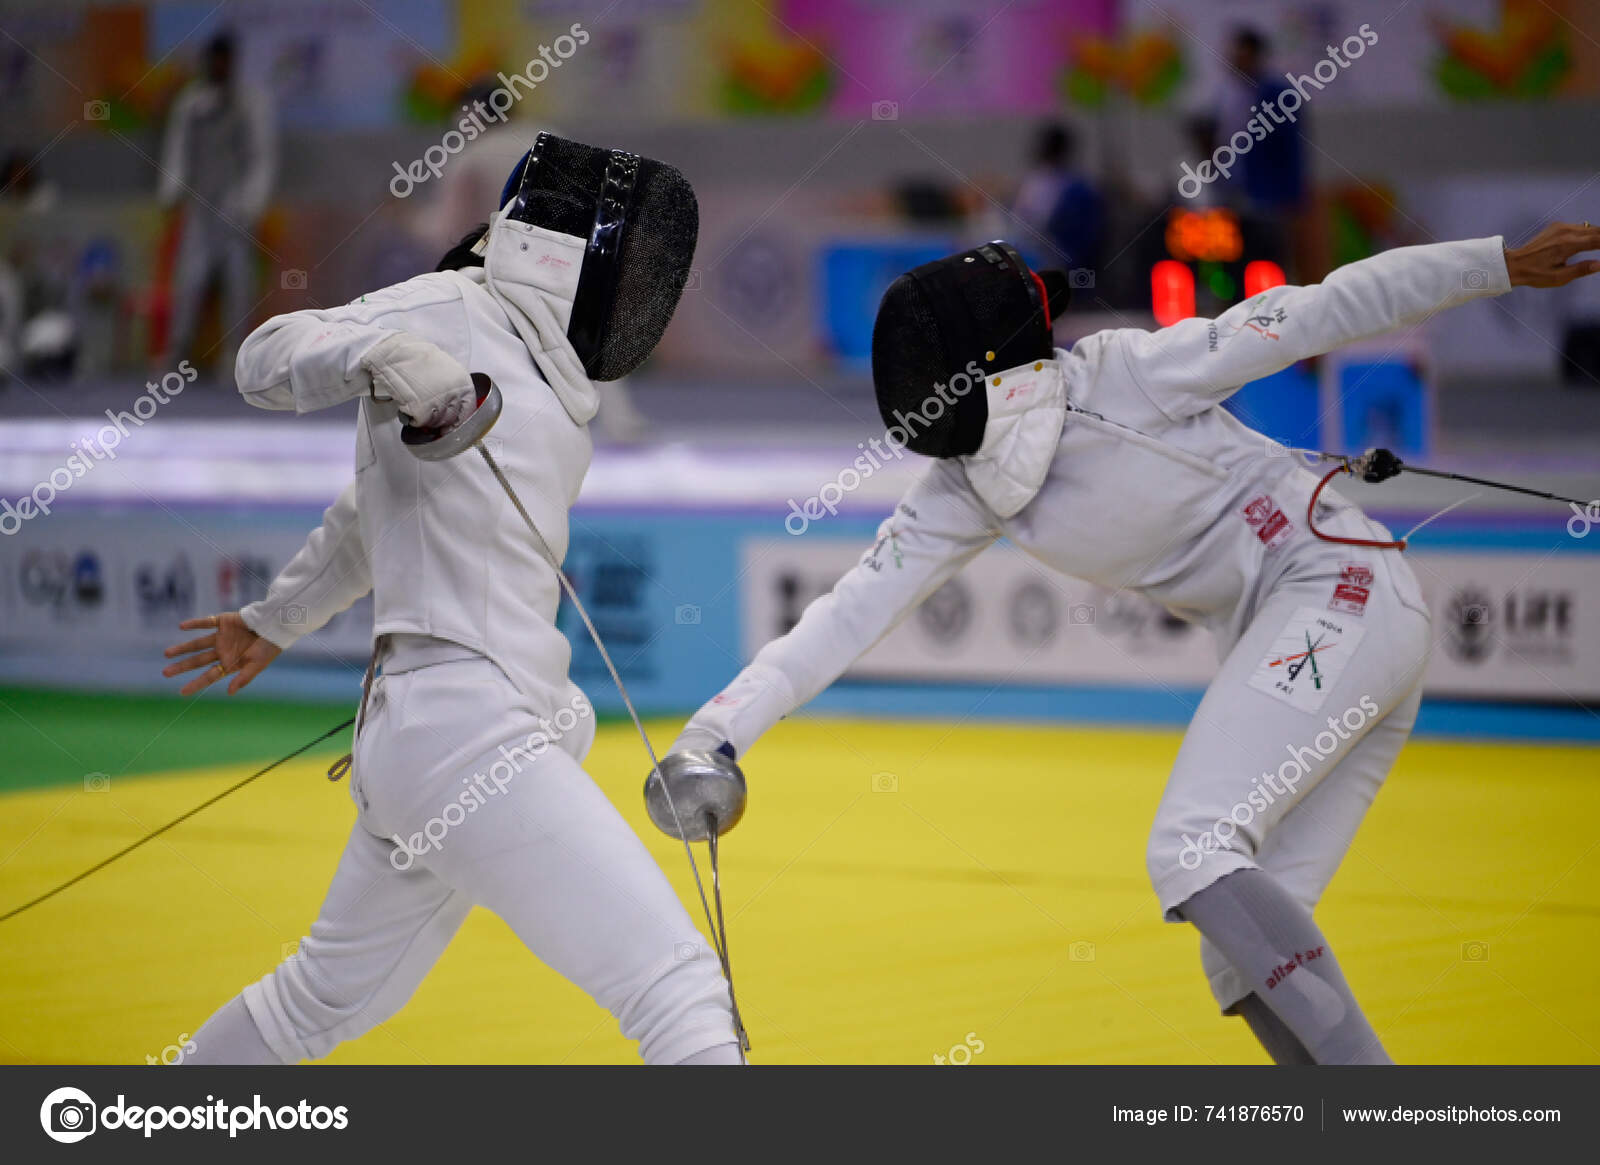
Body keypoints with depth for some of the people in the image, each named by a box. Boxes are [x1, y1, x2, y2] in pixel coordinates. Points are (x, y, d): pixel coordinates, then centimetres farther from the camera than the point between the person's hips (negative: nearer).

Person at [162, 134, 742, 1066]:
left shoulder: (549, 371, 16)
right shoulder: (452, 314, -7)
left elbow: (385, 501, 30)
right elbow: (271, 358, -18)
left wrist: (278, 623, 42)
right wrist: (381, 356, -38)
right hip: (465, 735, -10)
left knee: (334, 996, 27)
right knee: (680, 989, -18)